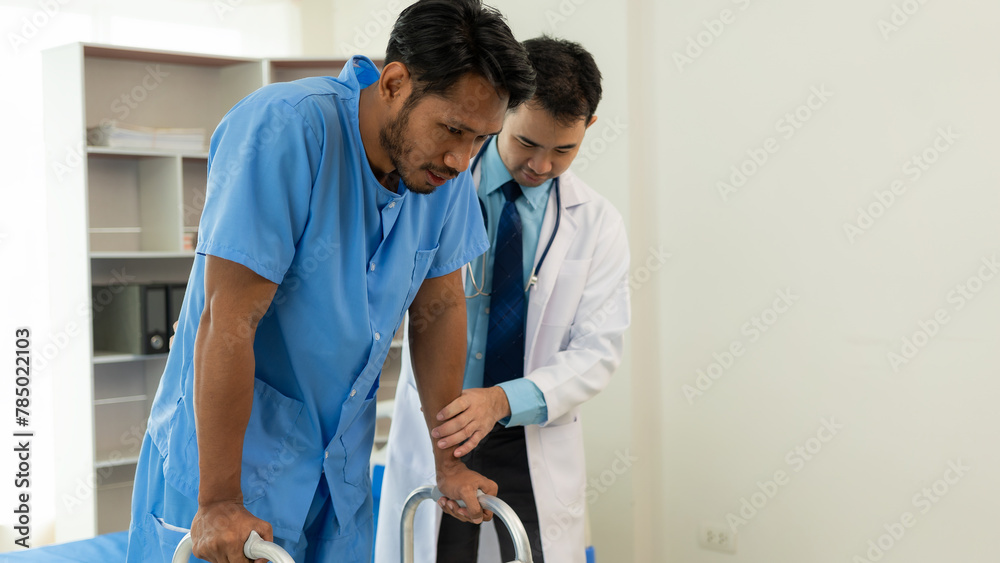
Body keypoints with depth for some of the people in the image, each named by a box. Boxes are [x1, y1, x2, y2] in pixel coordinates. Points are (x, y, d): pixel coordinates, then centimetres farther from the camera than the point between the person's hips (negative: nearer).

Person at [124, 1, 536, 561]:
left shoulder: (445, 168, -6)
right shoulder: (285, 131, -25)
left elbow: (439, 309, 5)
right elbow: (228, 325, -26)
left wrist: (449, 461, 8)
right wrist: (218, 503, -24)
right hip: (230, 446, -5)